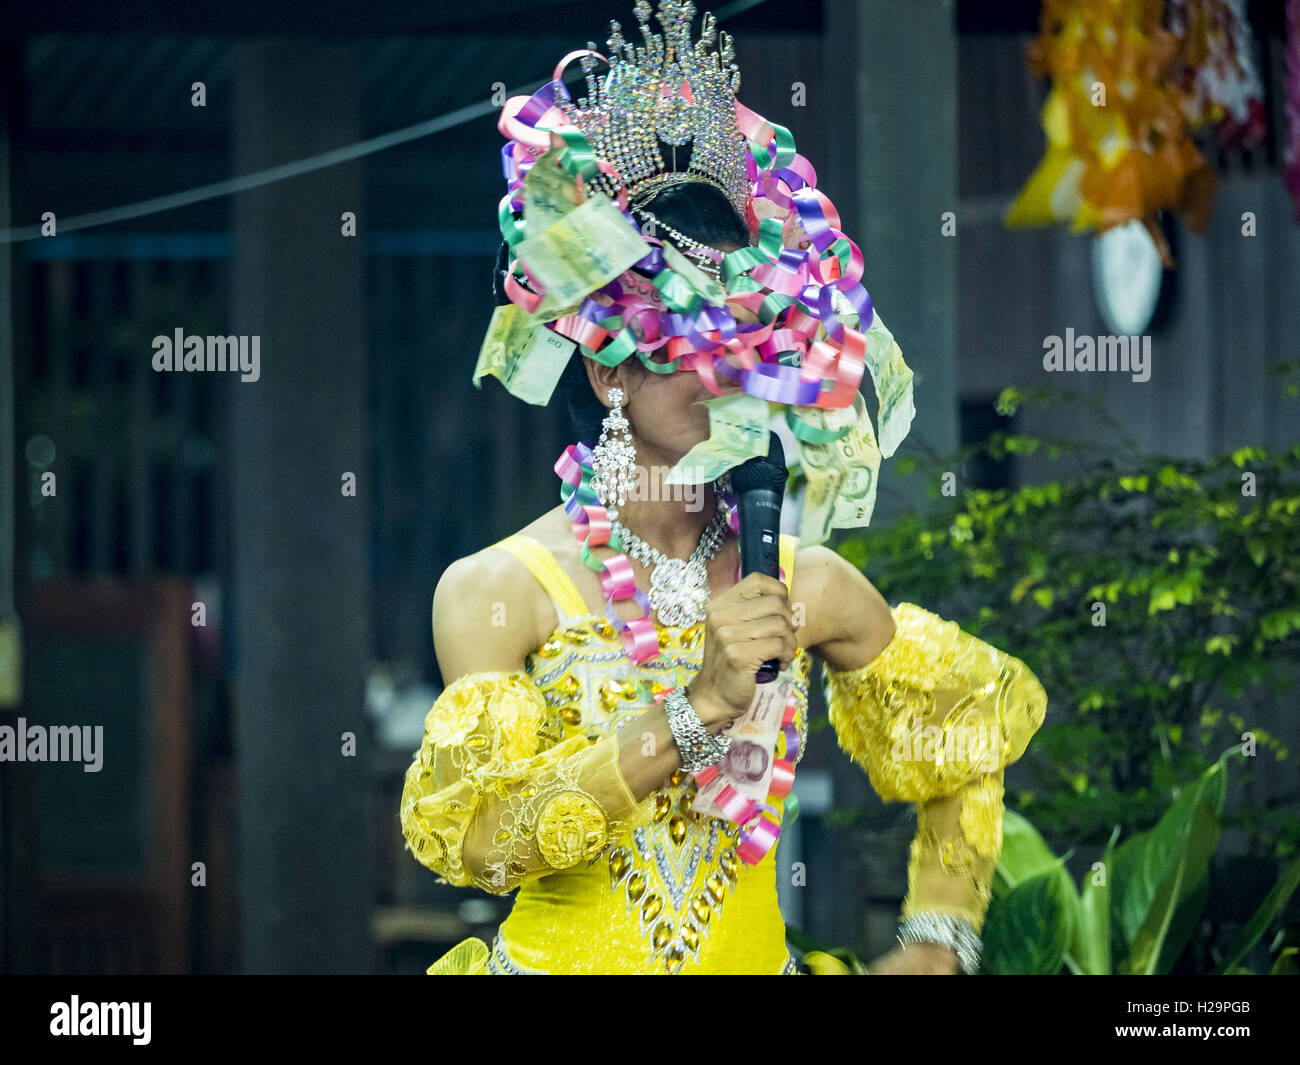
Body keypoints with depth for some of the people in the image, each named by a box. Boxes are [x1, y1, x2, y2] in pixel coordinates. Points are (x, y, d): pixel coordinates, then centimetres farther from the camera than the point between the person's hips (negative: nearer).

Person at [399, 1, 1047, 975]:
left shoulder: (805, 587, 1)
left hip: (753, 959, 2)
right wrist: (695, 714, -18)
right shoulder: (494, 593, -6)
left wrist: (936, 942, 11)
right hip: (561, 959, -2)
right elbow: (462, 836, -15)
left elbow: (988, 714, 16)